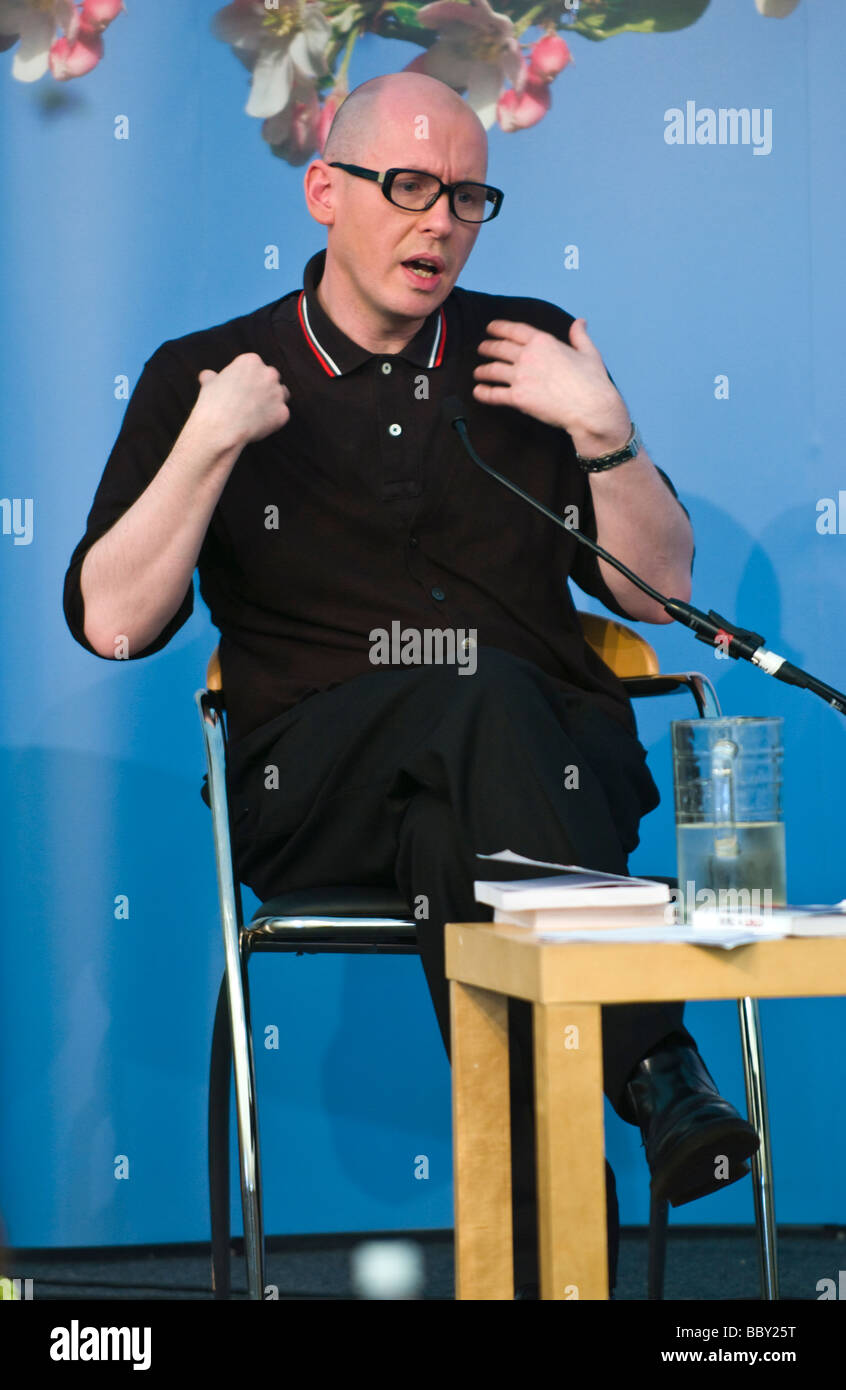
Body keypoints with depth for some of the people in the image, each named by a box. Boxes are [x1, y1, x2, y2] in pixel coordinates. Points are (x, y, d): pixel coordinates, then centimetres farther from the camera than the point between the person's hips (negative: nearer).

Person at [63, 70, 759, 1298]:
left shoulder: (529, 344, 18)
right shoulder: (203, 373, 12)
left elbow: (659, 591, 17)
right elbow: (111, 622, 2)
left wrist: (606, 433, 0)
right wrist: (210, 444, -7)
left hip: (555, 760, 2)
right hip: (314, 780, -1)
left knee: (456, 842, -36)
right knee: (481, 700, -36)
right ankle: (654, 1066, -43)